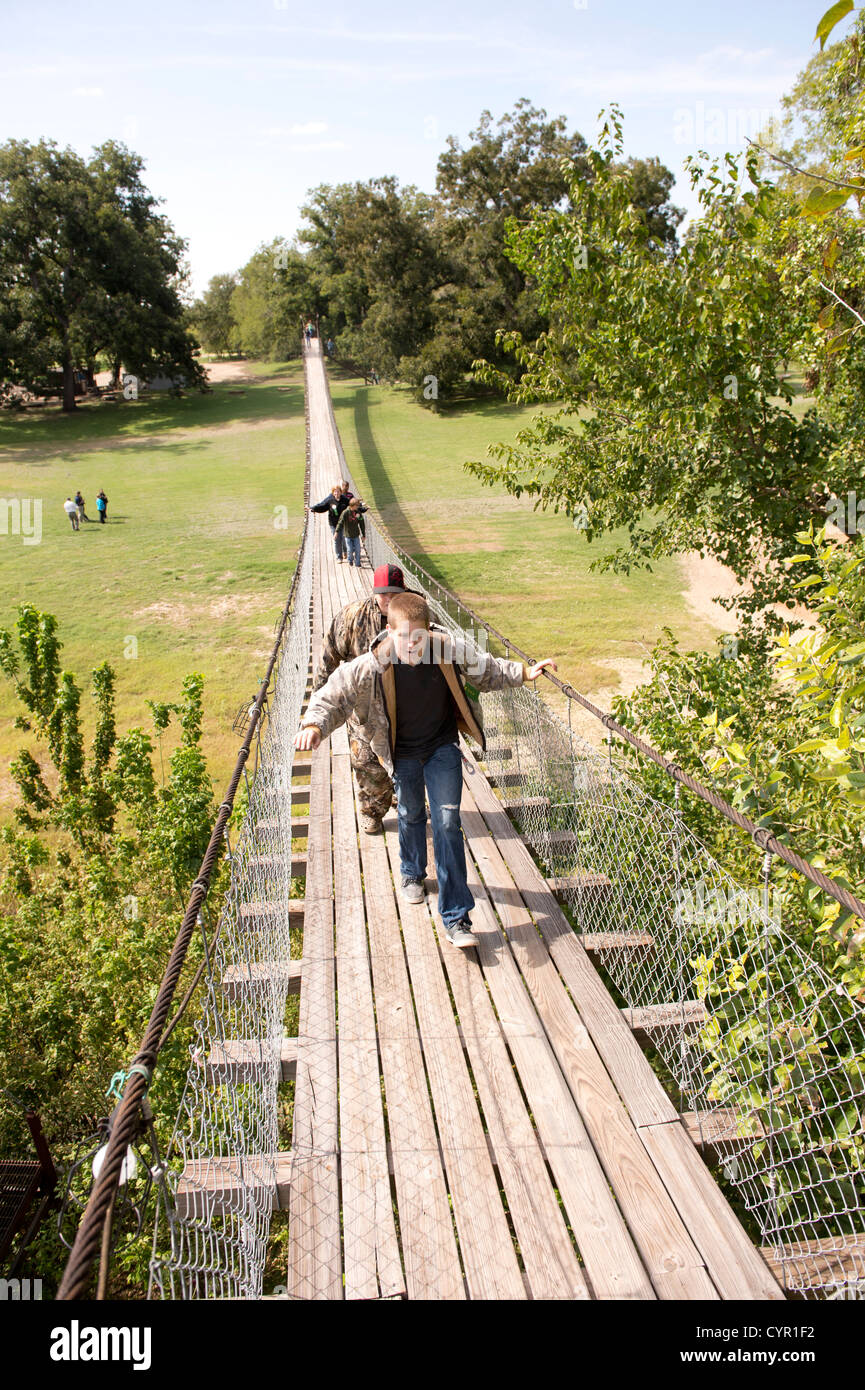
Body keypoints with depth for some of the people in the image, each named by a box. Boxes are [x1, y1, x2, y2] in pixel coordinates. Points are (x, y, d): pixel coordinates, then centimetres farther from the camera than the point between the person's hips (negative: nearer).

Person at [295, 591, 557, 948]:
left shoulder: (447, 650, -22)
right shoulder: (372, 666, -27)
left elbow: (485, 670, -2)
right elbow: (332, 696, -21)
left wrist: (525, 672, -8)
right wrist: (314, 725, -40)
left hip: (443, 747, 0)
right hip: (403, 754, 0)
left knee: (447, 822, -6)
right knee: (411, 815, 22)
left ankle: (455, 918, -1)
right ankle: (412, 873, 54)